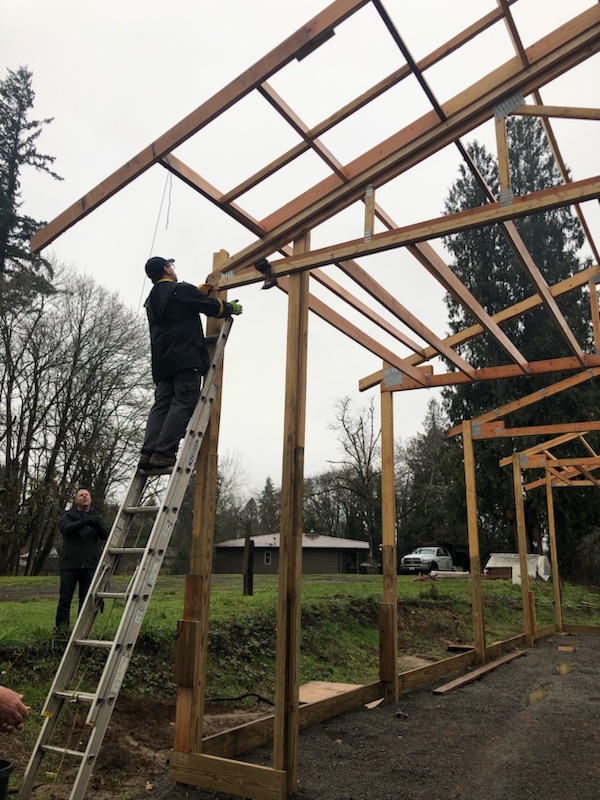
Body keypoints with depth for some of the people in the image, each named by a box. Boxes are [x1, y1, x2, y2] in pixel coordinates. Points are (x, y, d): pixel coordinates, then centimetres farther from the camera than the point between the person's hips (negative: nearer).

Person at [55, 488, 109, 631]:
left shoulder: (96, 517, 13)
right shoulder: (68, 516, 6)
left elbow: (105, 536, -1)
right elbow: (64, 528, -17)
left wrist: (97, 525, -24)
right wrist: (83, 523, -35)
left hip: (89, 565, 2)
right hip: (70, 564, -2)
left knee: (86, 600, 5)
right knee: (65, 599, -1)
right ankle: (61, 629, 8)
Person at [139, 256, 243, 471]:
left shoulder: (152, 300, 25)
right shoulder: (180, 290, 0)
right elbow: (211, 306, 0)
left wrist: (207, 286, 44)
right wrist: (232, 308, 19)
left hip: (162, 362, 8)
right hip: (186, 359, -8)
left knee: (162, 405, 2)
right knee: (183, 404, -12)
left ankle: (148, 453, -10)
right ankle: (164, 454, -22)